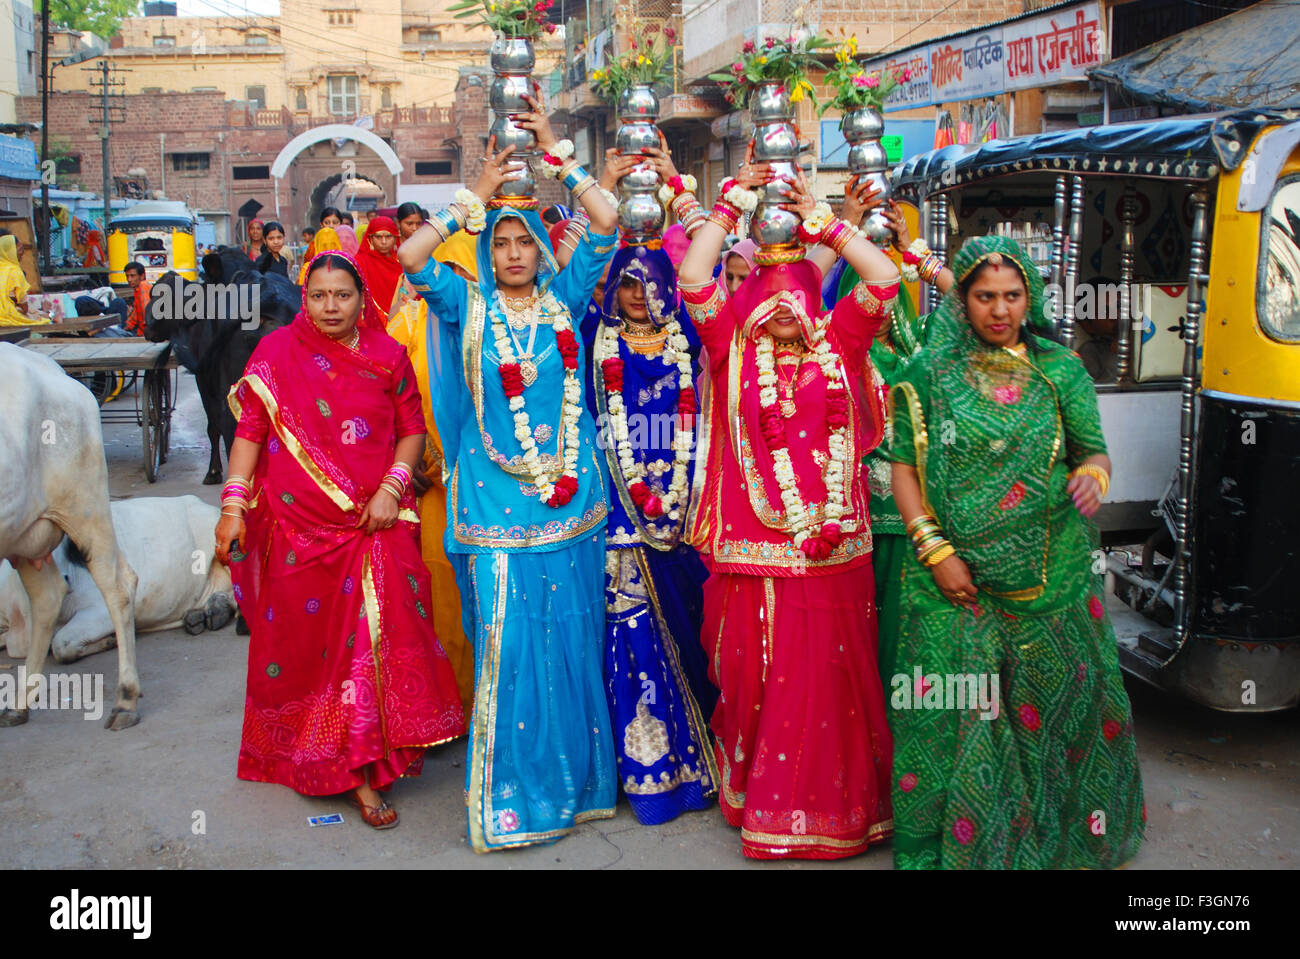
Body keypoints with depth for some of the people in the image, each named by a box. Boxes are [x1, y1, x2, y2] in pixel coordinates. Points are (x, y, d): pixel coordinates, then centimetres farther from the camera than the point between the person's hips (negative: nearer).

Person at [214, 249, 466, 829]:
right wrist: (233, 506, -9)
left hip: (374, 525, 1)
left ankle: (361, 770, 9)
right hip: (298, 526, 0)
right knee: (303, 638, 7)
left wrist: (391, 488, -8)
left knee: (375, 637, -3)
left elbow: (412, 429, 6)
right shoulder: (278, 352, 2)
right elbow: (251, 430, -2)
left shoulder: (386, 355, 6)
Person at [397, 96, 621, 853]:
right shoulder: (469, 306, 3)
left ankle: (575, 776, 25)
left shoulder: (564, 298, 5)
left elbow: (608, 224, -1)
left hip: (569, 495, 2)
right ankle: (511, 792, 13)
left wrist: (558, 154, 0)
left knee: (570, 639, 10)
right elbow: (410, 256, -11)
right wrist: (476, 198, -6)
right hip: (497, 500, -2)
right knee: (507, 643, 0)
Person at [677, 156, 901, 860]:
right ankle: (761, 802, 24)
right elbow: (693, 278, -4)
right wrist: (732, 201, 0)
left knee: (830, 681, 6)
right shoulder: (734, 350, 5)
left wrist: (821, 219, 2)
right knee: (756, 679, 7)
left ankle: (832, 804, 22)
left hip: (832, 544, 1)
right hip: (754, 547, 0)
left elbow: (884, 280, 0)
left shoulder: (838, 346, 8)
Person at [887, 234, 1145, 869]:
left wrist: (1092, 474, -17)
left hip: (1050, 577, 2)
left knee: (1052, 707, 9)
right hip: (955, 580, -1)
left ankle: (1056, 836, 29)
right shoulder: (929, 375, 1)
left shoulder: (1059, 370, 6)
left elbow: (1092, 451, 8)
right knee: (957, 716, 0)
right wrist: (936, 550, -9)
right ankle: (957, 841, 18)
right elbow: (903, 467, 0)